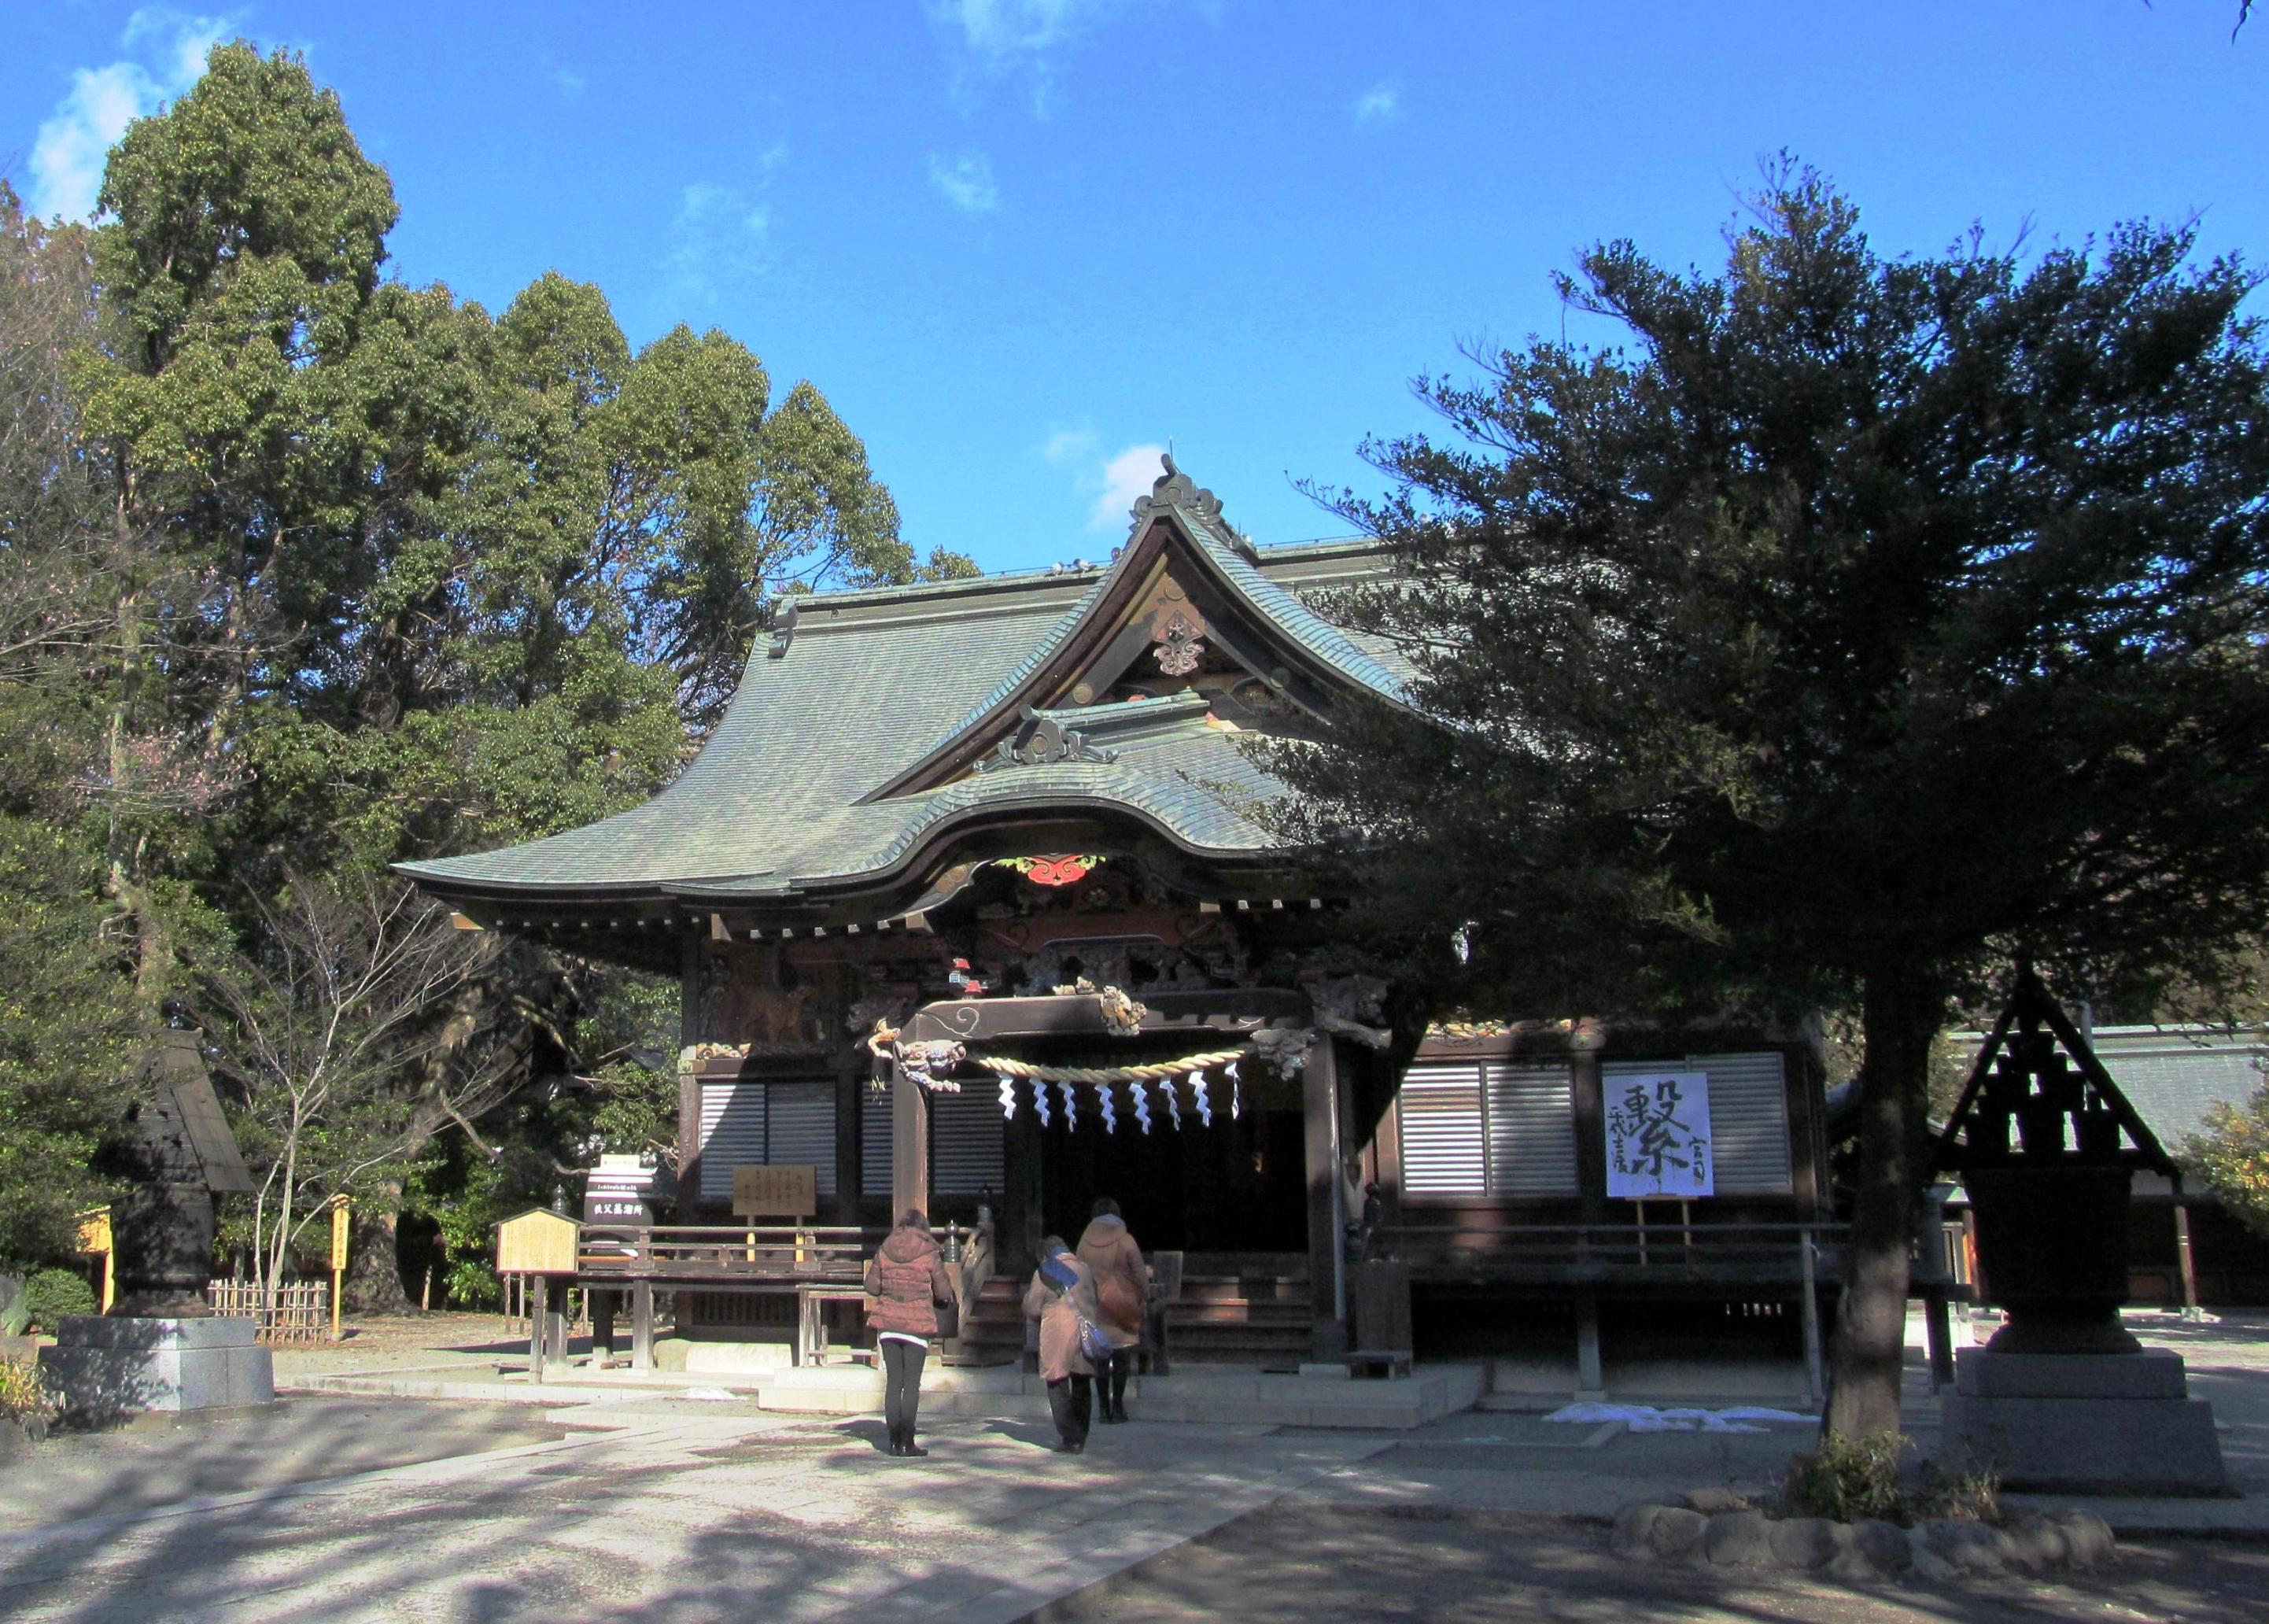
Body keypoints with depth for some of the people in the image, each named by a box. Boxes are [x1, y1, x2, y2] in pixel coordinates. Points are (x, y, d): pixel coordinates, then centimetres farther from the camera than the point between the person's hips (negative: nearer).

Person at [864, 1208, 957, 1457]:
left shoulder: (883, 1250, 3)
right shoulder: (929, 1253, -6)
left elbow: (871, 1286, 7)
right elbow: (944, 1291, -3)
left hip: (888, 1324, 3)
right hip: (917, 1324, -3)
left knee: (893, 1381, 8)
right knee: (912, 1384, 2)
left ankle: (894, 1440, 8)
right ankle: (907, 1442, -1)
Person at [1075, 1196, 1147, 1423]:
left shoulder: (1085, 1242, -2)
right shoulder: (1125, 1241, -10)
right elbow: (1140, 1274, -6)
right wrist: (1145, 1298, 7)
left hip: (1095, 1308, 2)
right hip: (1122, 1307, -2)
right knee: (1121, 1358, 6)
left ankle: (1104, 1408, 10)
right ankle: (1117, 1406, 4)